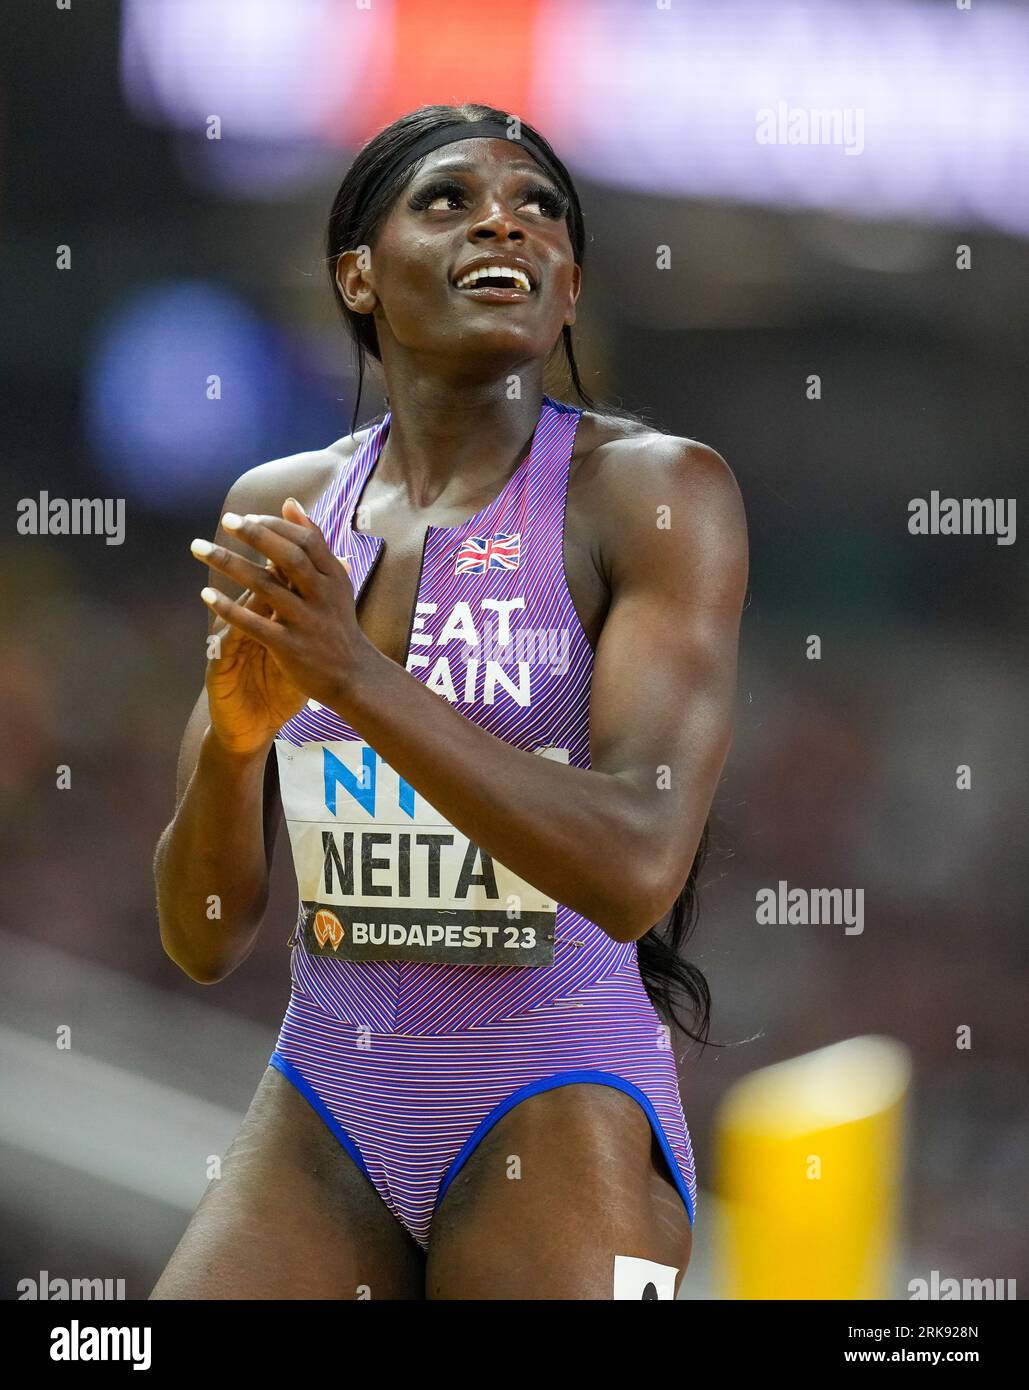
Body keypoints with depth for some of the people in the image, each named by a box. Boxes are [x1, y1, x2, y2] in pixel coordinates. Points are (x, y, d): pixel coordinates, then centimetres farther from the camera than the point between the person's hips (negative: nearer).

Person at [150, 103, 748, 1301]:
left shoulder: (654, 491, -8)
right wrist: (233, 739, -16)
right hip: (323, 1109, 4)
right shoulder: (276, 513, 6)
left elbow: (638, 868, -21)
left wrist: (356, 676, -27)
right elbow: (203, 940, 4)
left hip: (556, 1106, -4)